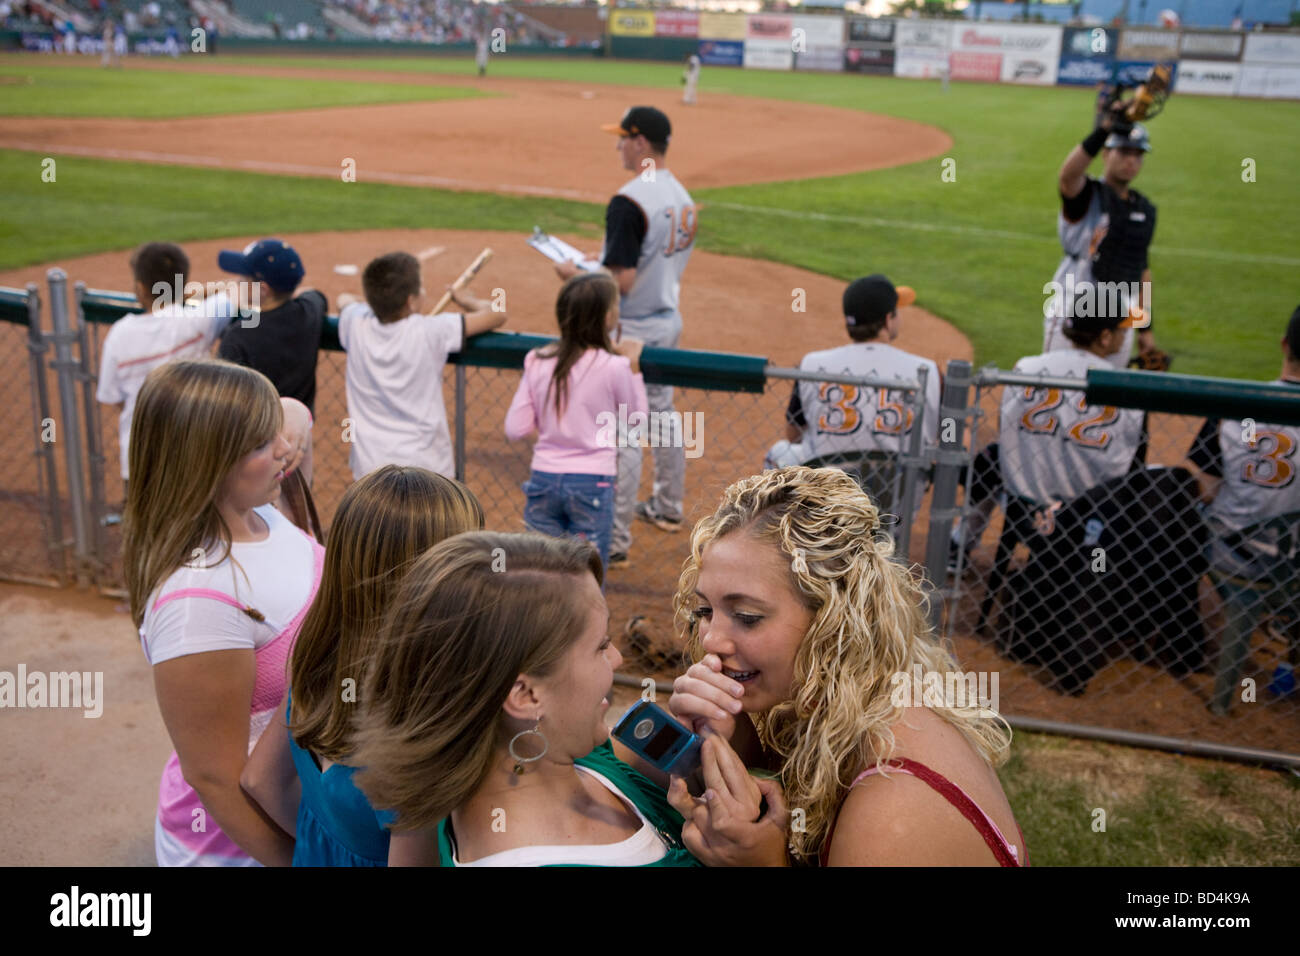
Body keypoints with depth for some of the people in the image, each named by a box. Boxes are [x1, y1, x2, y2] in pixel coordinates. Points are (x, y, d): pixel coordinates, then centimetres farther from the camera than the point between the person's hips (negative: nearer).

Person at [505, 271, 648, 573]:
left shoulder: (537, 361, -3)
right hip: (593, 483, -3)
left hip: (543, 480, 3)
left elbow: (514, 429, -3)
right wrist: (633, 366, 5)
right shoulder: (615, 367, -13)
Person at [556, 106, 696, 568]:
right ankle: (668, 508, 39)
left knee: (622, 429, -4)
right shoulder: (682, 196, 7)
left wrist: (574, 274, -9)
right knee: (662, 411, 23)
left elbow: (622, 280, -26)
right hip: (669, 318, 9)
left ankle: (616, 540, 2)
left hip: (633, 329, -9)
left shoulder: (629, 201, -22)